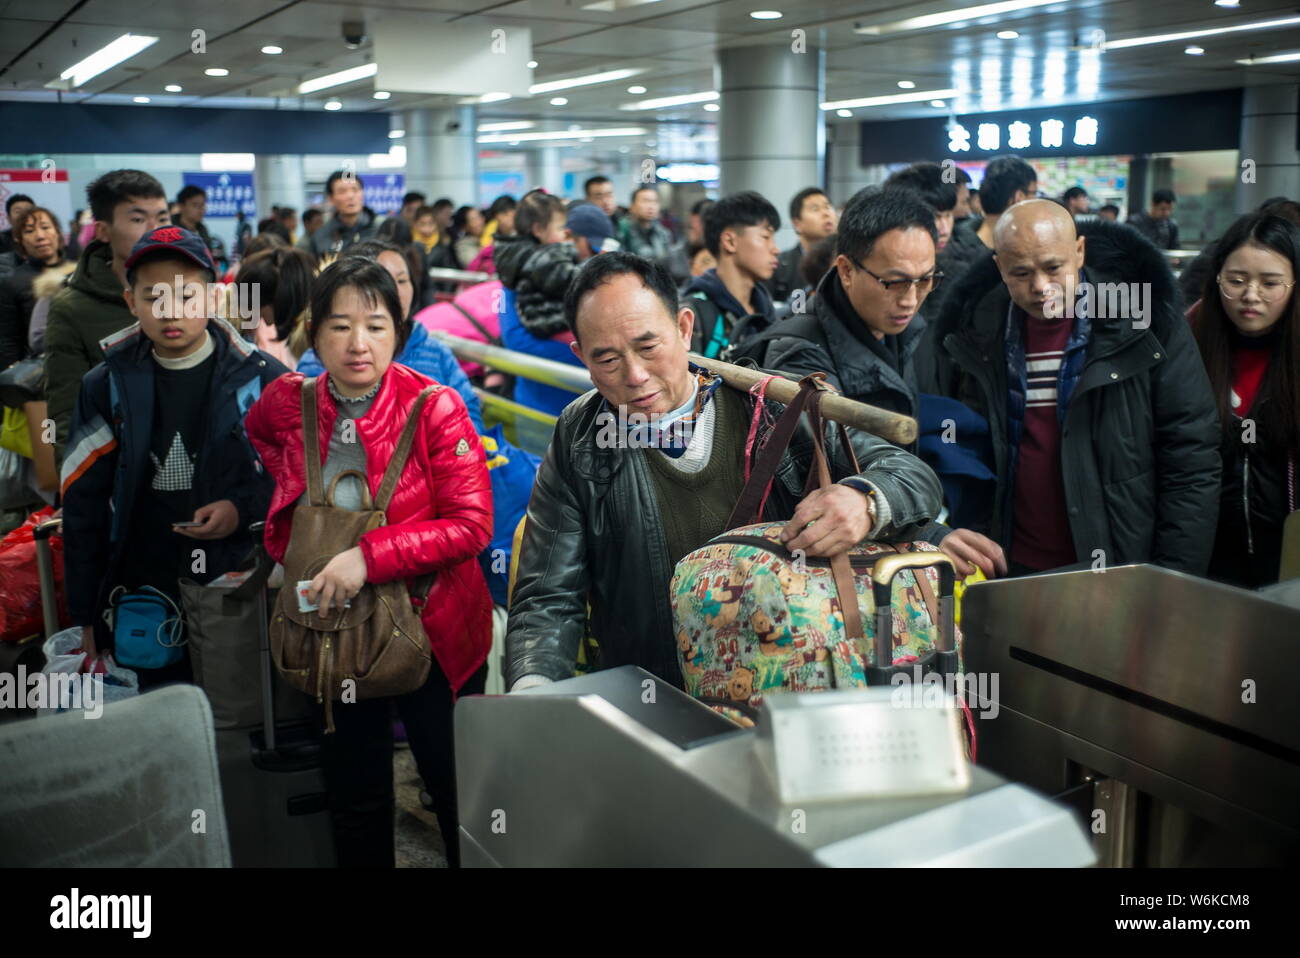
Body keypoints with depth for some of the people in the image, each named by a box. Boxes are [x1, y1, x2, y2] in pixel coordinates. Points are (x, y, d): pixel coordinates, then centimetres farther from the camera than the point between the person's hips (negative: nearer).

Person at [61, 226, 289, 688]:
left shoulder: (261, 379, -4)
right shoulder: (107, 388, 3)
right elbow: (84, 506, 4)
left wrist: (245, 508, -16)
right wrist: (87, 618, 2)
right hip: (139, 606, 2)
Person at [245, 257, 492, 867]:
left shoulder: (435, 408, -15)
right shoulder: (287, 405, -3)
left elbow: (471, 525, -19)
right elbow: (259, 432, 23)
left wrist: (369, 555, -27)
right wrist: (297, 485, 6)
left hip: (433, 633, -3)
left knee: (457, 792, 12)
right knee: (354, 802, 18)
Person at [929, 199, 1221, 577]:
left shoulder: (1144, 323, -7)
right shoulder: (975, 332, -1)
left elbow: (1191, 463, -5)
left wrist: (1175, 581, -9)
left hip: (1121, 572, -2)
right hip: (1011, 574, 2)